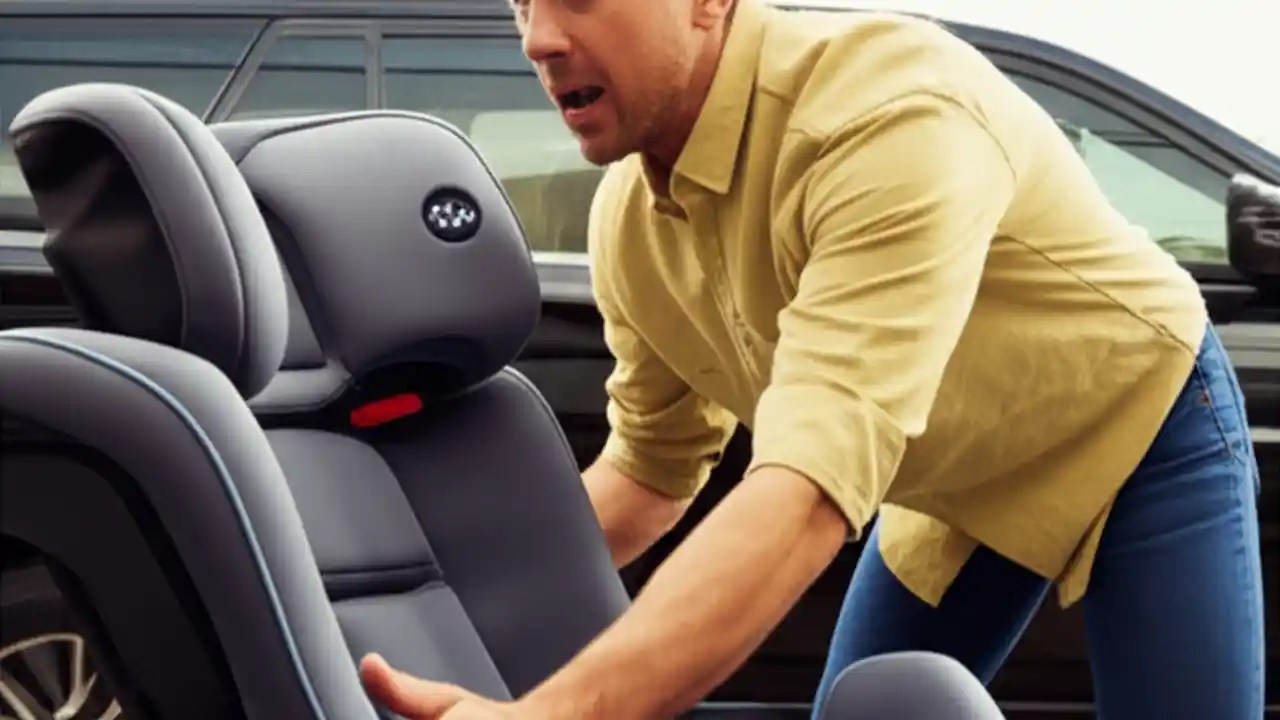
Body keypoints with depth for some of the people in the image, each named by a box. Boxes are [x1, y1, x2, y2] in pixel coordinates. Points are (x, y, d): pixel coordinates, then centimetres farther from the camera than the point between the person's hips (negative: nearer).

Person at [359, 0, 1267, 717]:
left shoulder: (892, 113, -39)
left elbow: (814, 488, -50)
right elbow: (651, 462, 4)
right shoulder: (625, 218, -14)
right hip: (949, 482, 6)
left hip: (1141, 428, -6)